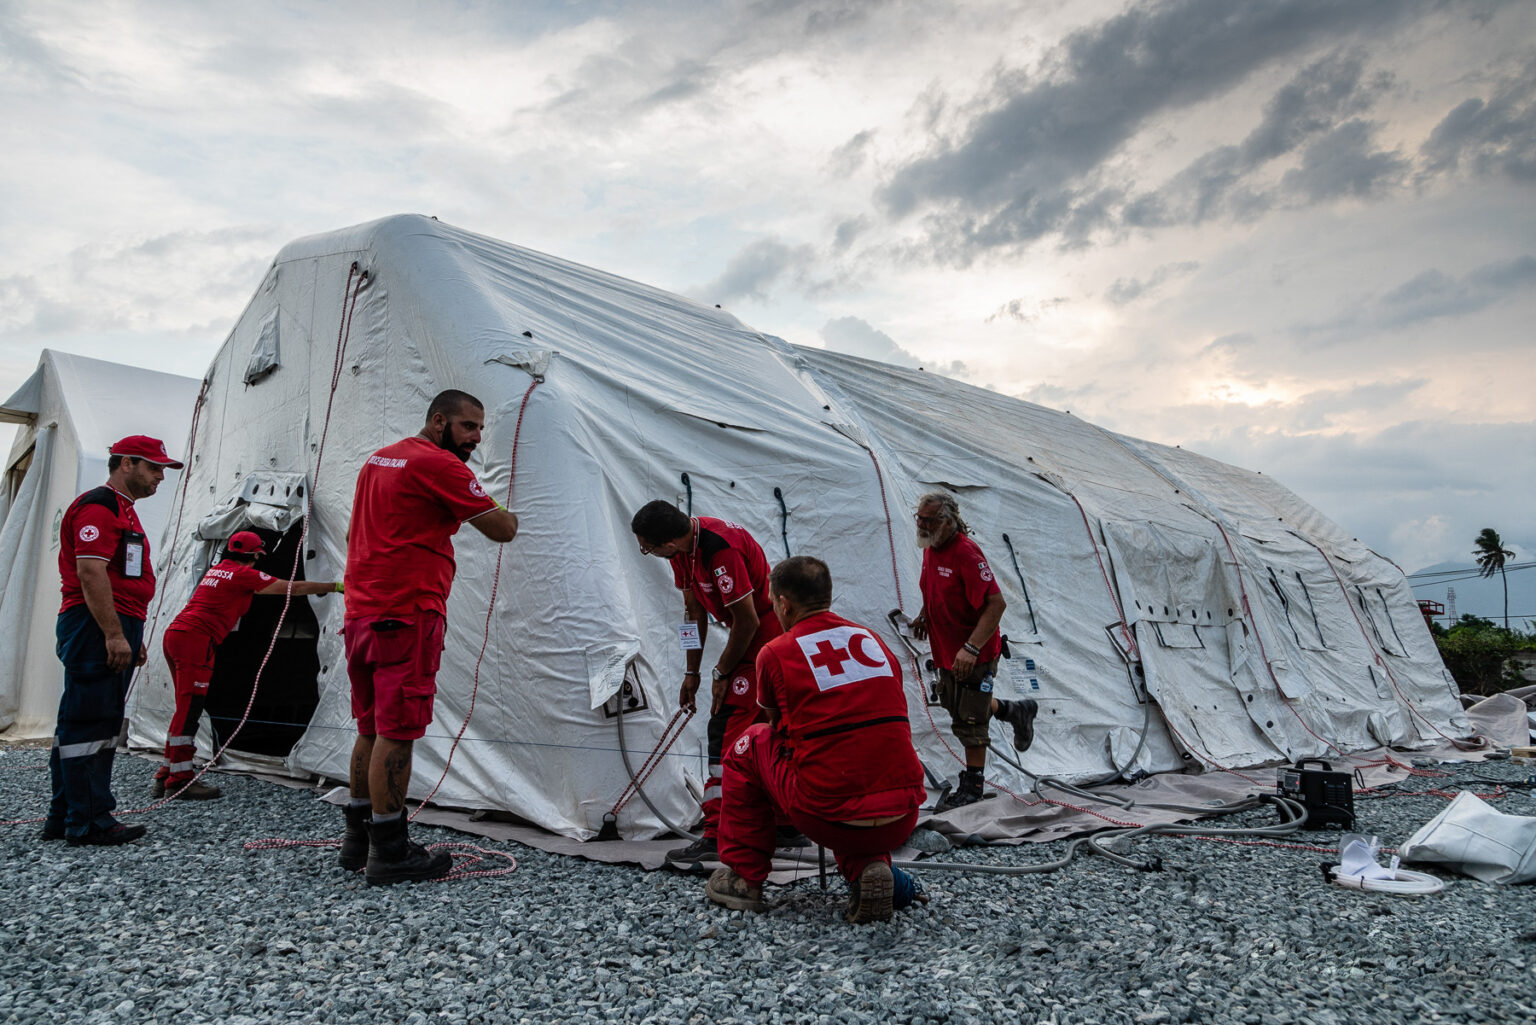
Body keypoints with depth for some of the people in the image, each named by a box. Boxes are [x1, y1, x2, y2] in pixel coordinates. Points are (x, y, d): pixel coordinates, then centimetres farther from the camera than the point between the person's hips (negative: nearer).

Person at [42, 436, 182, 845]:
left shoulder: (124, 511, 23)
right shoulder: (97, 506, -10)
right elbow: (90, 572, -19)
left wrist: (133, 637, 23)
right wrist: (114, 634, -23)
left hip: (116, 630, 11)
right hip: (97, 628, -11)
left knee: (90, 724, 13)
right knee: (88, 723, -6)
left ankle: (65, 818, 20)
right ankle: (90, 821, -2)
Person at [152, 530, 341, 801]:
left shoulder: (215, 570, 20)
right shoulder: (244, 575, -5)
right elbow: (294, 588, -3)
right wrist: (335, 586, 4)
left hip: (175, 634, 10)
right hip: (195, 639, -10)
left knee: (186, 707, 14)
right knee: (189, 709, -9)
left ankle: (166, 774, 18)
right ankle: (180, 779, -8)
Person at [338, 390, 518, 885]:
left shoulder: (377, 460, 18)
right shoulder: (439, 464, -10)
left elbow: (356, 533, 27)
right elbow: (501, 530, -8)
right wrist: (507, 515, 12)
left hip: (361, 612, 9)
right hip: (407, 615, -9)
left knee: (371, 729, 16)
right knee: (397, 732, -4)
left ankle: (357, 840, 25)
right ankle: (389, 853, 2)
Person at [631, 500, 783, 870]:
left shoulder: (720, 548, -29)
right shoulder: (683, 546, 0)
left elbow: (747, 621, -22)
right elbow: (694, 611, 11)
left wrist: (721, 674, -9)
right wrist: (692, 672, 13)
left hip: (768, 635, -10)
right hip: (752, 638, 10)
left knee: (728, 732, -11)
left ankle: (717, 838, -6)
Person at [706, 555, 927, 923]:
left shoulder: (775, 653, 0)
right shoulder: (874, 640, 12)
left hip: (830, 818, -4)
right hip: (902, 823, 4)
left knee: (750, 745, 20)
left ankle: (744, 878, 26)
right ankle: (868, 866, 11)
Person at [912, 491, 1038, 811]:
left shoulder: (966, 553, -26)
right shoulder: (931, 548, 2)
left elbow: (996, 603, -29)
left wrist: (971, 648, -32)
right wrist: (924, 615, 8)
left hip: (974, 656, -9)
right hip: (947, 652, 9)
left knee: (969, 720, 3)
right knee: (955, 704, 24)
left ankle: (971, 788, 21)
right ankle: (1016, 712, 46)